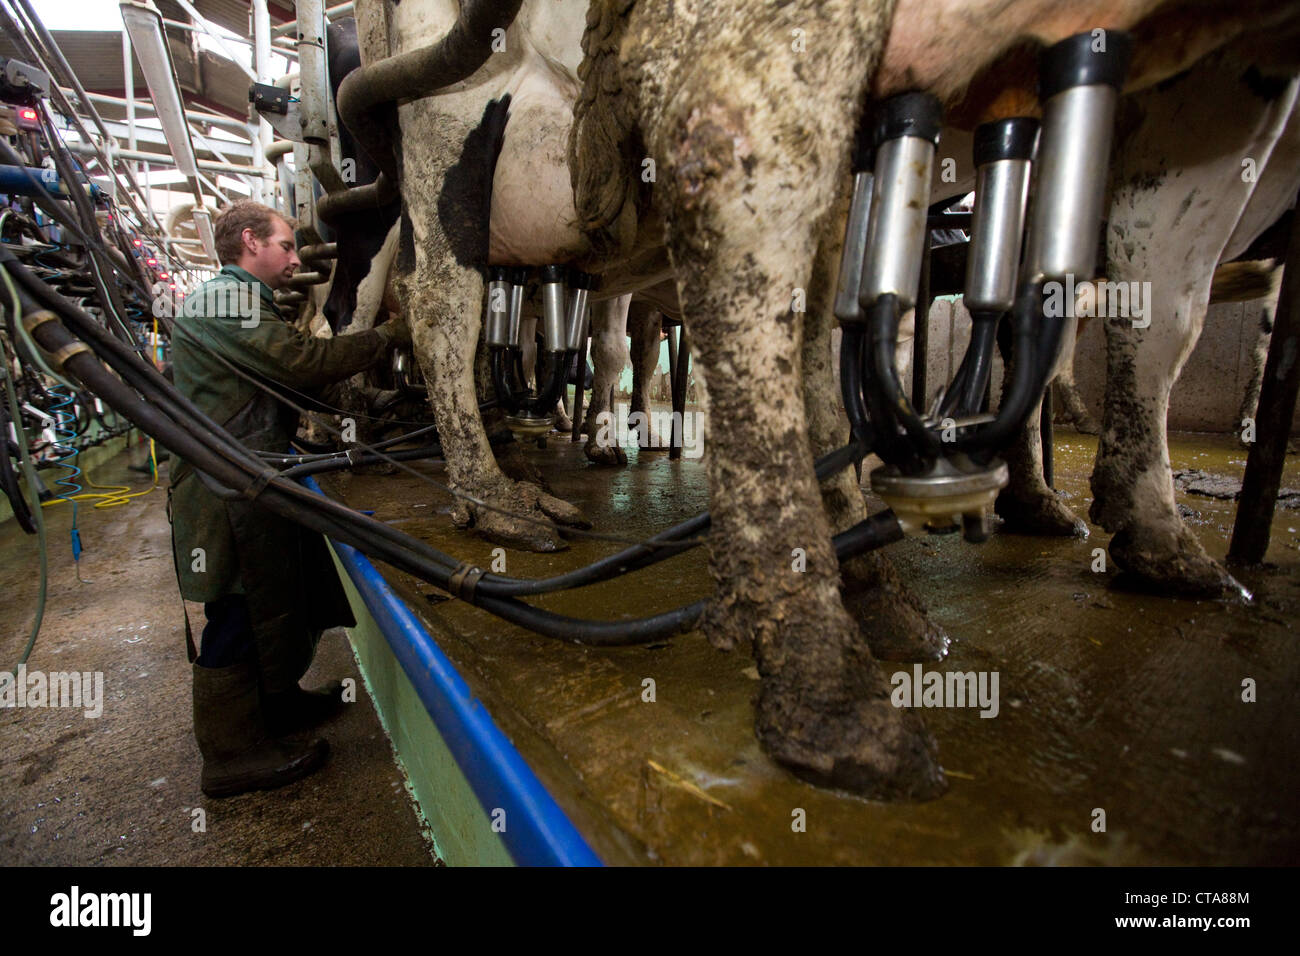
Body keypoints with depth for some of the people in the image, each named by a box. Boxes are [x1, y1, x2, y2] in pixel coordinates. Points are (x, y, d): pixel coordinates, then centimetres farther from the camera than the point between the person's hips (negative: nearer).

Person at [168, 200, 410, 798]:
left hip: (250, 486, 11)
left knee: (279, 599, 20)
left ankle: (275, 702, 39)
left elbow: (289, 383, 20)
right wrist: (388, 337, -13)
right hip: (230, 494, -11)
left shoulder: (239, 300, 22)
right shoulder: (226, 299, -13)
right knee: (240, 613, -1)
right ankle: (234, 755, 14)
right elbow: (303, 362, -22)